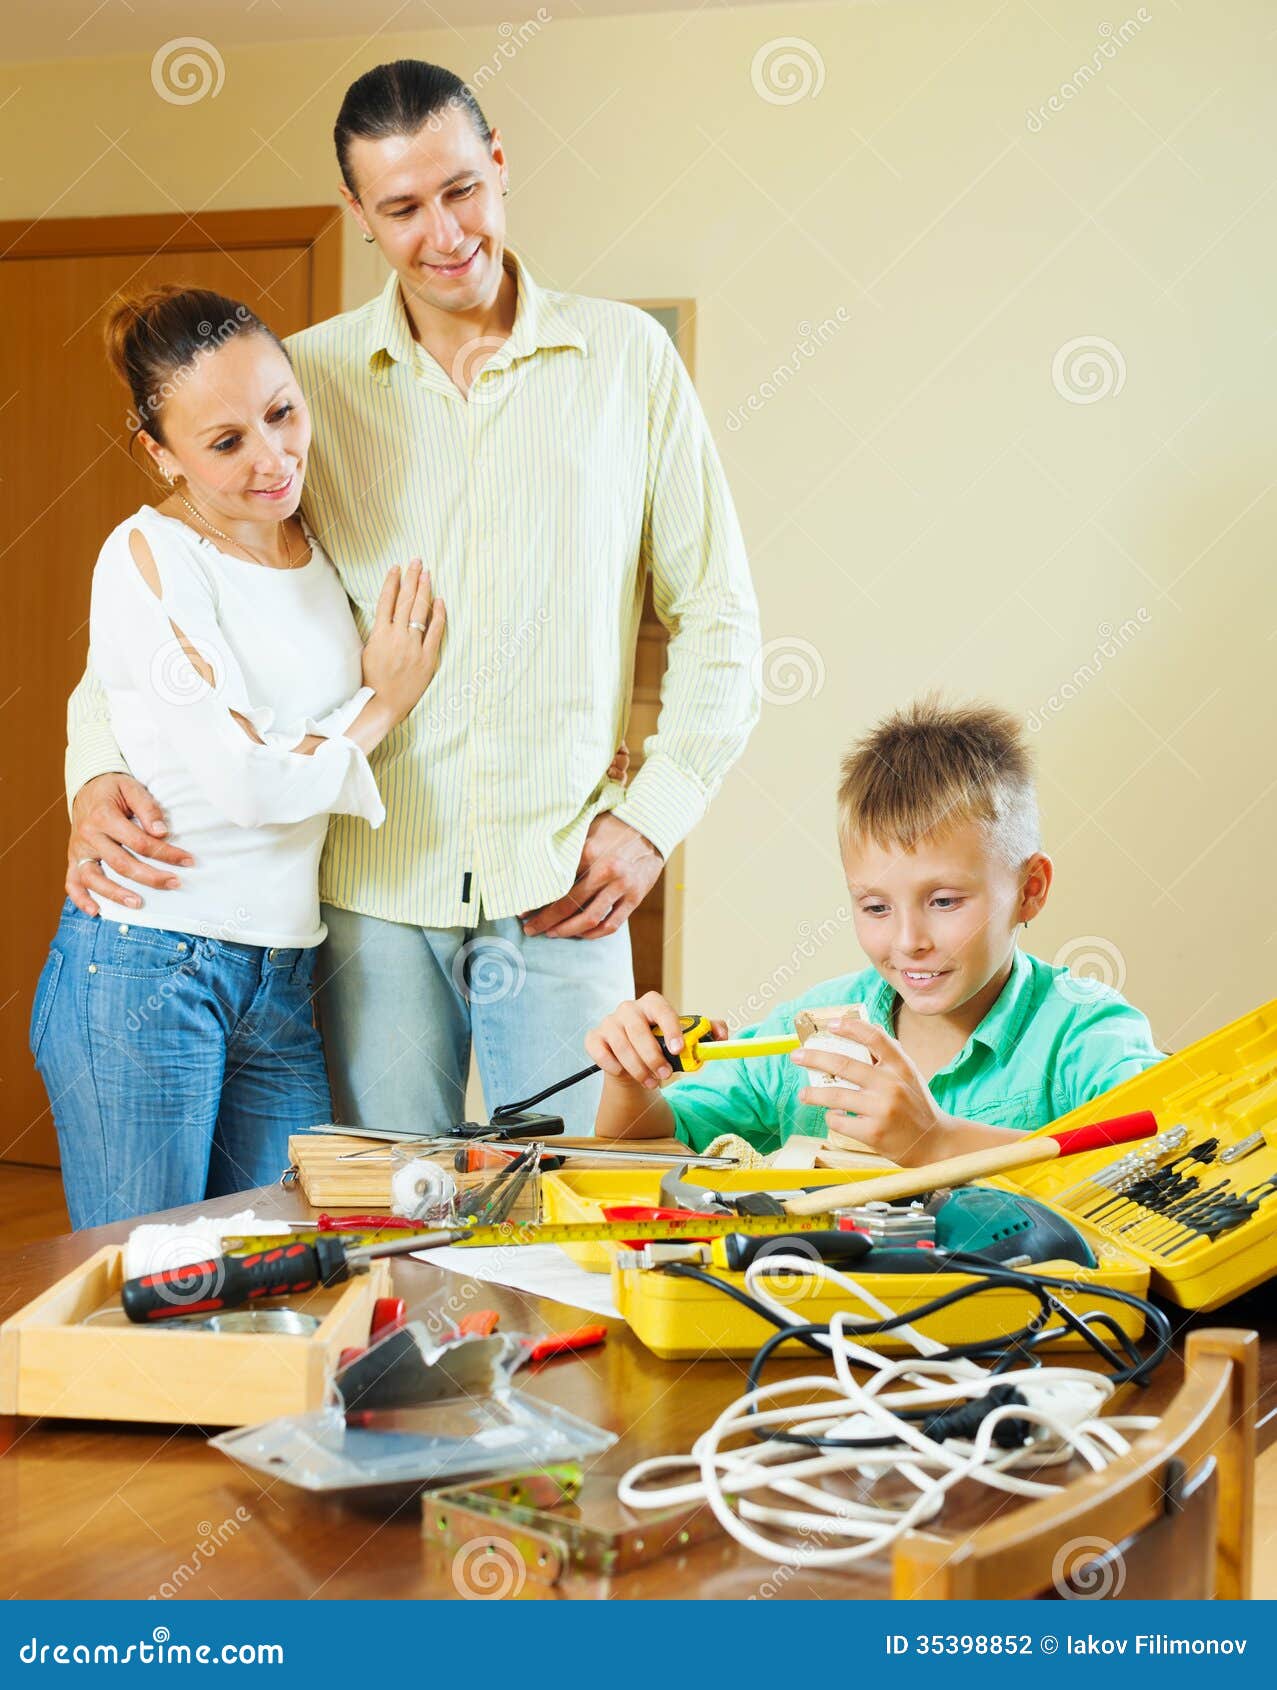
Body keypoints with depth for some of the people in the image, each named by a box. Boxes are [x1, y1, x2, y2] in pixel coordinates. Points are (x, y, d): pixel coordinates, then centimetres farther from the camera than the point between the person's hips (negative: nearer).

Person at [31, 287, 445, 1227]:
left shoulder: (324, 544, 9)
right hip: (145, 970, -6)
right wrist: (382, 706, -2)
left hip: (286, 979, 6)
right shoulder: (147, 557, -11)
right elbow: (249, 781, -18)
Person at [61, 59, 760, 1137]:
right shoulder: (308, 379, 5)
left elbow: (717, 613, 7)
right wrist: (99, 770, -7)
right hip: (374, 894, 1)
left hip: (563, 888, 0)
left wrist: (652, 819, -2)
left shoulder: (627, 358, 4)